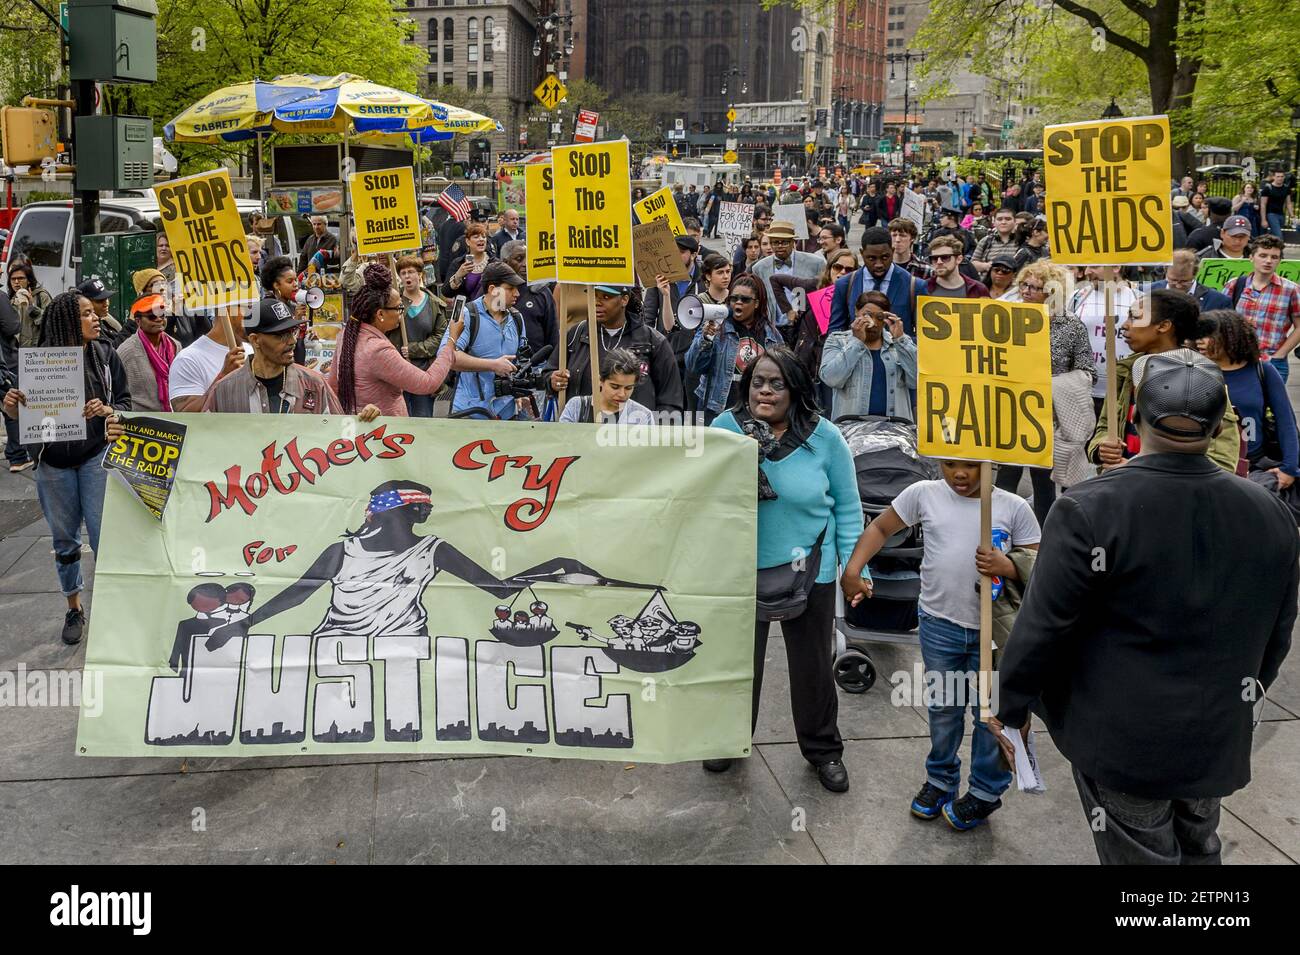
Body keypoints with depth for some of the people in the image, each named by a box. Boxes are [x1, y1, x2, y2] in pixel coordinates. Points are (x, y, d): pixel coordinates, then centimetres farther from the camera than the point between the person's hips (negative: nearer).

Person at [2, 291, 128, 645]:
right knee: (64, 540, 12)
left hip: (96, 457, 0)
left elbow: (125, 402, 2)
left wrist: (108, 410, -19)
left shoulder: (104, 354, -2)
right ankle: (74, 608, 29)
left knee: (104, 536, -2)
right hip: (54, 463, 1)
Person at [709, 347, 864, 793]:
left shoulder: (825, 437, -8)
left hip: (809, 572, 0)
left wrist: (854, 567, -6)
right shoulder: (725, 428, -8)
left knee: (812, 666, 13)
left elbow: (847, 508, -2)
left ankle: (823, 749, 33)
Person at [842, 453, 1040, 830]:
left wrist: (1006, 566, -24)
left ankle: (985, 792, 29)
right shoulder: (924, 494, -2)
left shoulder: (1014, 507, -5)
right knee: (943, 708, 17)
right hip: (939, 625, 2)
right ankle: (940, 780, 37)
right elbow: (880, 528, 8)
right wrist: (853, 569, -4)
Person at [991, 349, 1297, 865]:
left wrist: (1011, 708, -5)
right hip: (1217, 739, 5)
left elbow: (1042, 627, -19)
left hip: (1121, 741, -5)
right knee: (1198, 849, 25)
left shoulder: (1089, 511, -22)